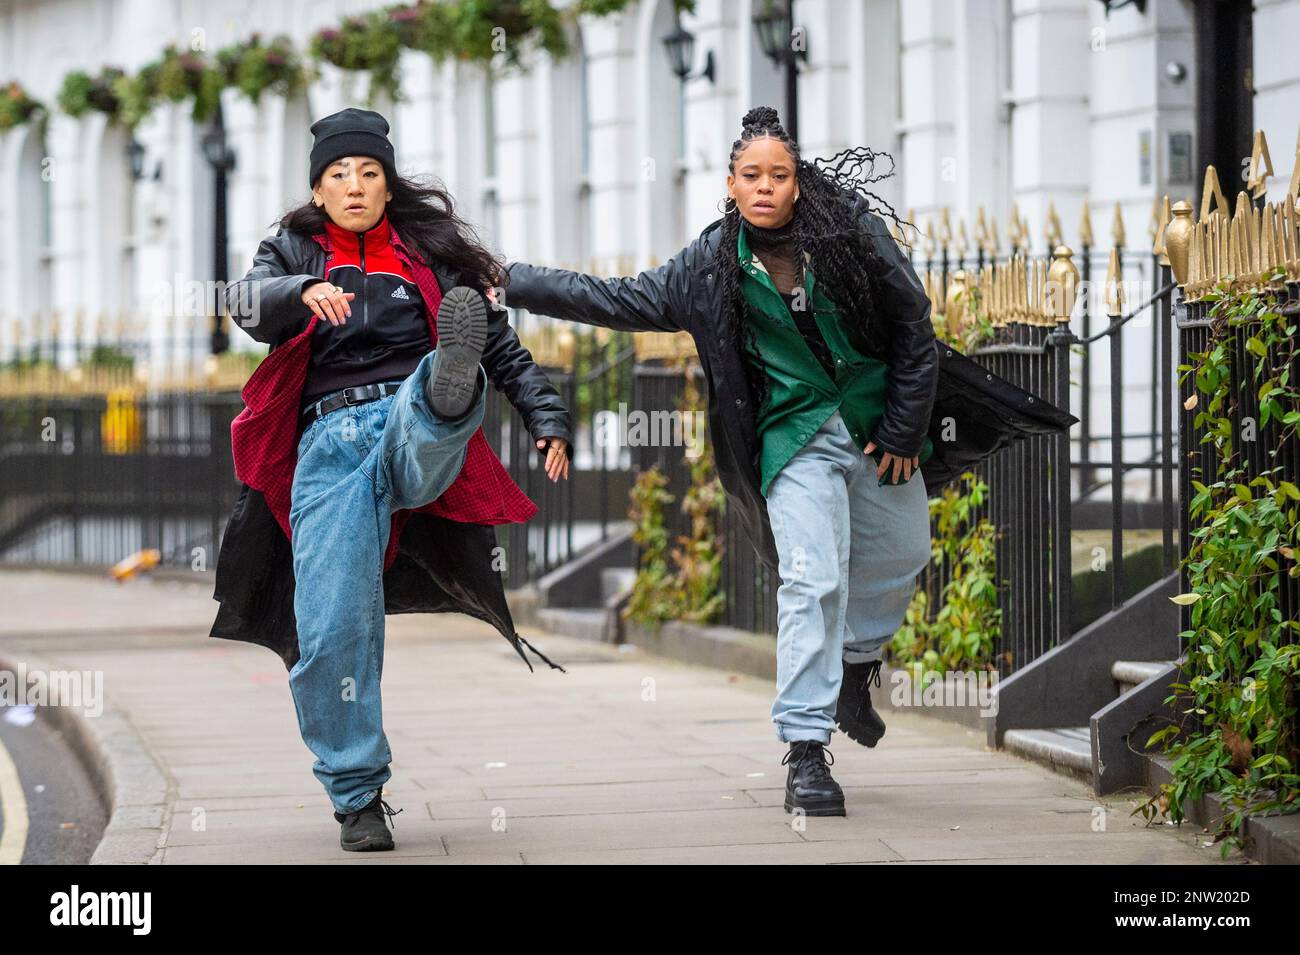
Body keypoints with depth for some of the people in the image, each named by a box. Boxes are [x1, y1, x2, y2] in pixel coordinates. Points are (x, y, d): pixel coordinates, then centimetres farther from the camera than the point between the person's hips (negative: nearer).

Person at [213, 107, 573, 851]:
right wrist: (304, 293, -26)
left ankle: (449, 387, -73)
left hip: (416, 431, 0)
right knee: (333, 627, -12)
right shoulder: (294, 253, 19)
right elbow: (248, 301, -4)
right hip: (330, 443, 0)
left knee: (440, 386, -37)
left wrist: (548, 417, 12)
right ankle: (358, 796, -3)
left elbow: (502, 344, 24)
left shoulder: (426, 253, 21)